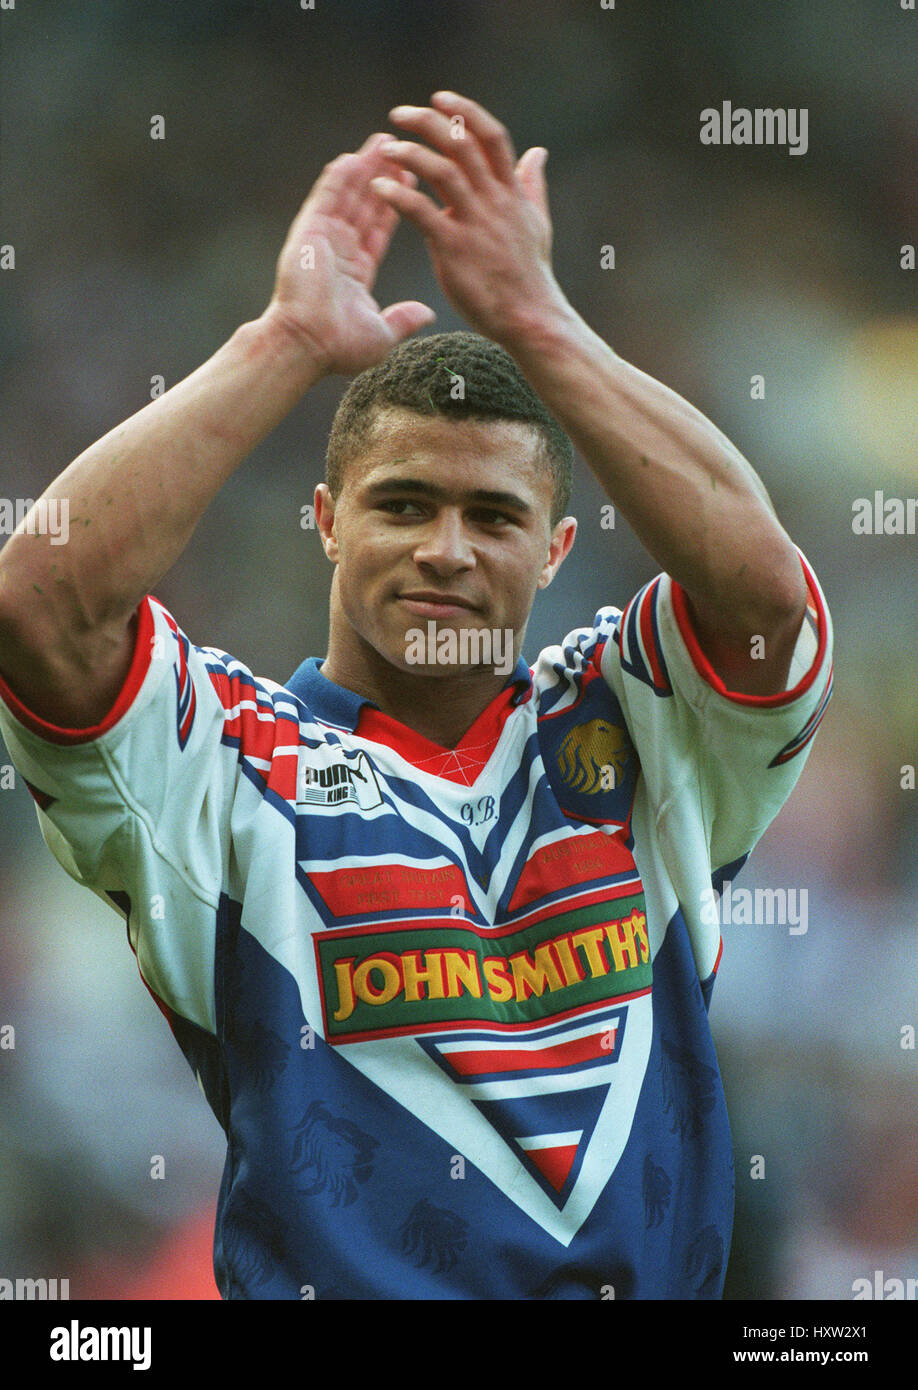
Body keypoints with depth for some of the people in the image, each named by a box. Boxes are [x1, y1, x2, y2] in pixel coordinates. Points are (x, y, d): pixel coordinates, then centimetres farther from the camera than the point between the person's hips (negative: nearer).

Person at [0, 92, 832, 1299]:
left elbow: (761, 585, -5)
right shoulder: (229, 760, 7)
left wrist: (533, 320, -8)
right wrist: (291, 341, -8)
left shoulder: (630, 729, 14)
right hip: (332, 1286, -2)